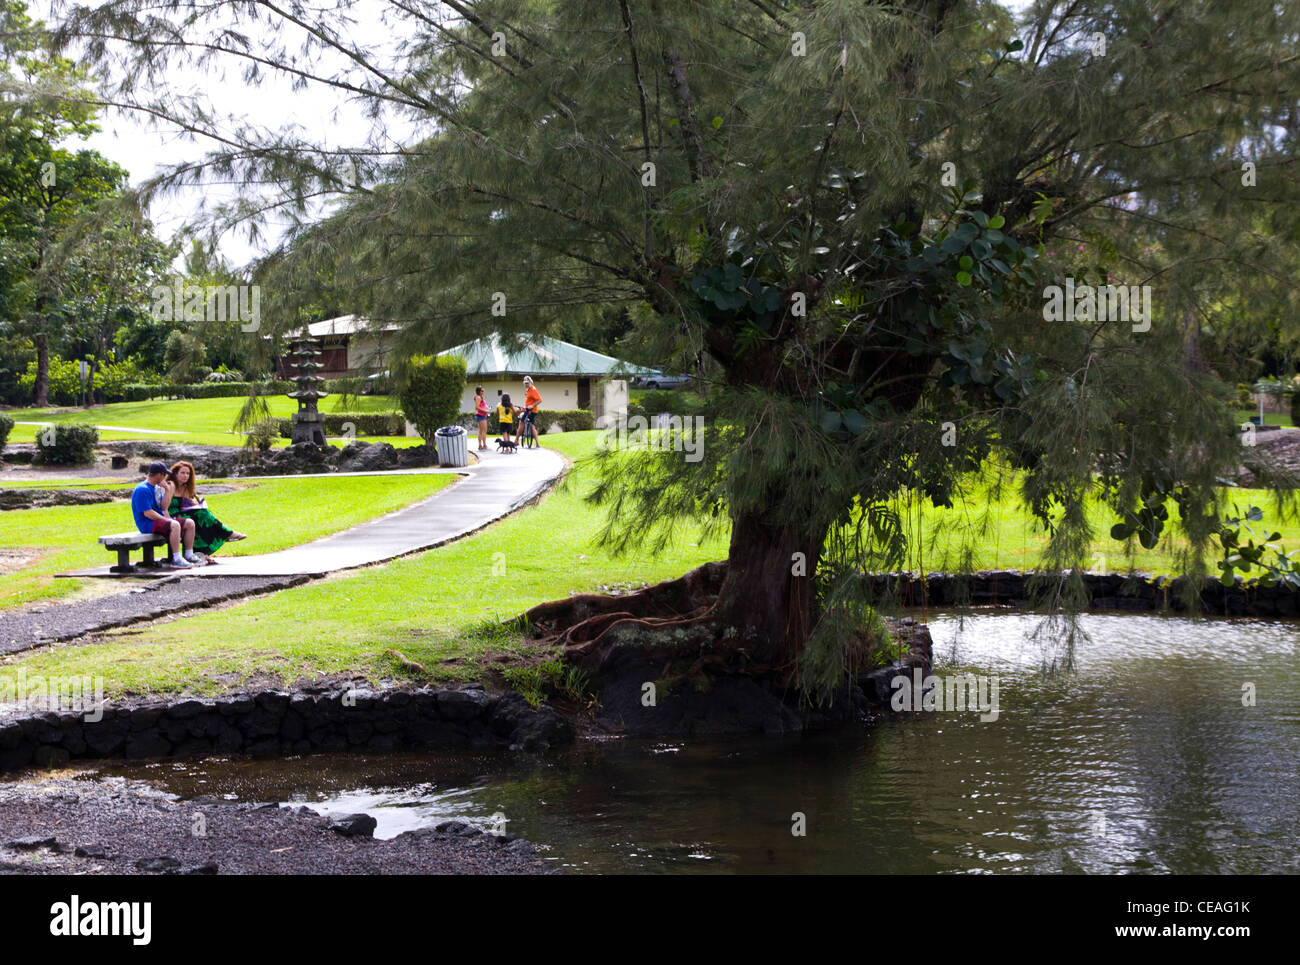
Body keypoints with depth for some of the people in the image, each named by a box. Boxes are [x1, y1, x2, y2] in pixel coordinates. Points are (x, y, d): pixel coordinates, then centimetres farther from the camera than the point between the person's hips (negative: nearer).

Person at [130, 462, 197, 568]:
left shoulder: (156, 487, 16)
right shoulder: (142, 490, -15)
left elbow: (163, 507, 16)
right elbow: (148, 513, -21)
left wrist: (166, 489, 6)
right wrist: (167, 520, -19)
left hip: (160, 519, 10)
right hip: (148, 524, -10)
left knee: (190, 523, 3)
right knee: (175, 525, -36)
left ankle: (189, 555, 5)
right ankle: (176, 559, -35)